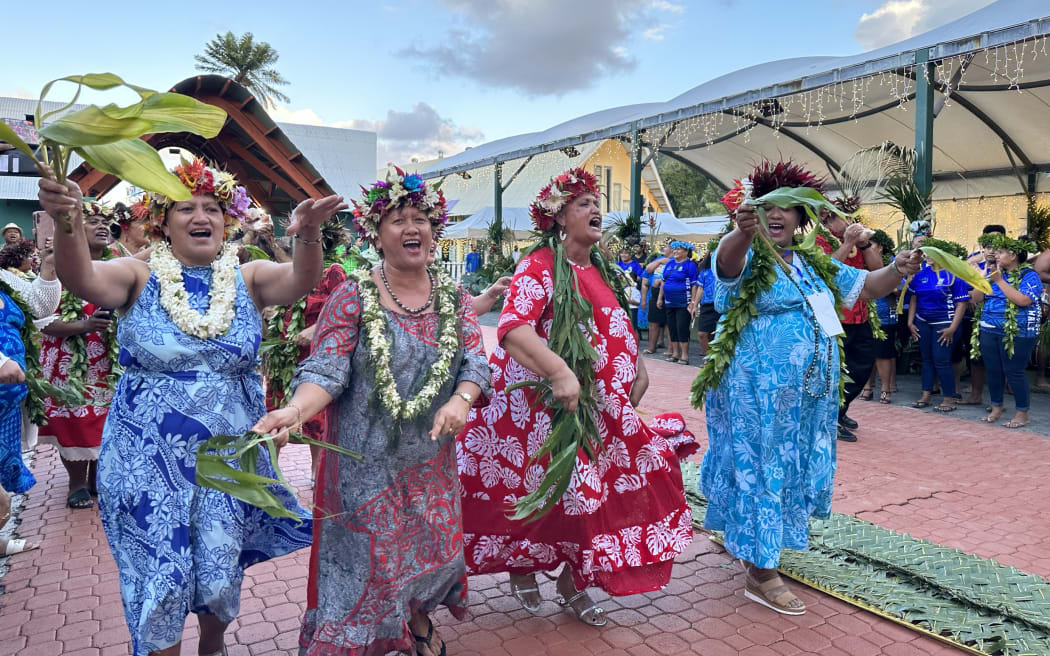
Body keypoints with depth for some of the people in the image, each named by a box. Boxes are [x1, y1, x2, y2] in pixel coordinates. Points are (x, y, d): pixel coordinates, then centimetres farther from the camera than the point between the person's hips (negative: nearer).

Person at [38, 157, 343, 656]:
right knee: (160, 578, 8)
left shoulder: (247, 278, -1)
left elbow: (300, 281, -19)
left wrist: (309, 234, -41)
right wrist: (68, 222, -42)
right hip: (148, 459, -1)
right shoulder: (140, 276, -4)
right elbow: (81, 280, -22)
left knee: (221, 573, 16)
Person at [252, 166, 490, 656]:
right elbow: (326, 370, -16)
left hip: (431, 456, 4)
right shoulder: (353, 296, -9)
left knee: (431, 545, 18)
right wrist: (295, 410, -35)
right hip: (365, 459, -4)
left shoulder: (454, 297, 2)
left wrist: (460, 400, -26)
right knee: (367, 558, 4)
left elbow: (475, 362, -4)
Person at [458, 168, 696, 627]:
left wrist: (636, 368, 11)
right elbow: (512, 328, -27)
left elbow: (615, 328, 23)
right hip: (542, 405, -7)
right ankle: (521, 566, 32)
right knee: (540, 491, 4)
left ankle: (573, 580, 26)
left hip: (597, 408, 7)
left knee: (591, 489, 8)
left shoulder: (601, 270, 12)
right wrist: (560, 373, -36)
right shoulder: (540, 266, -14)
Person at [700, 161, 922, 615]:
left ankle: (749, 543, 39)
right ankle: (760, 575, 11)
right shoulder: (748, 257, -10)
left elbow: (866, 286, 16)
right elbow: (727, 259, -34)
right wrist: (745, 231, -57)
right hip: (758, 390, -7)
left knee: (795, 465, 18)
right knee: (760, 466, 0)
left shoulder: (815, 265, 11)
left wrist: (897, 270, -6)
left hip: (810, 392, 8)